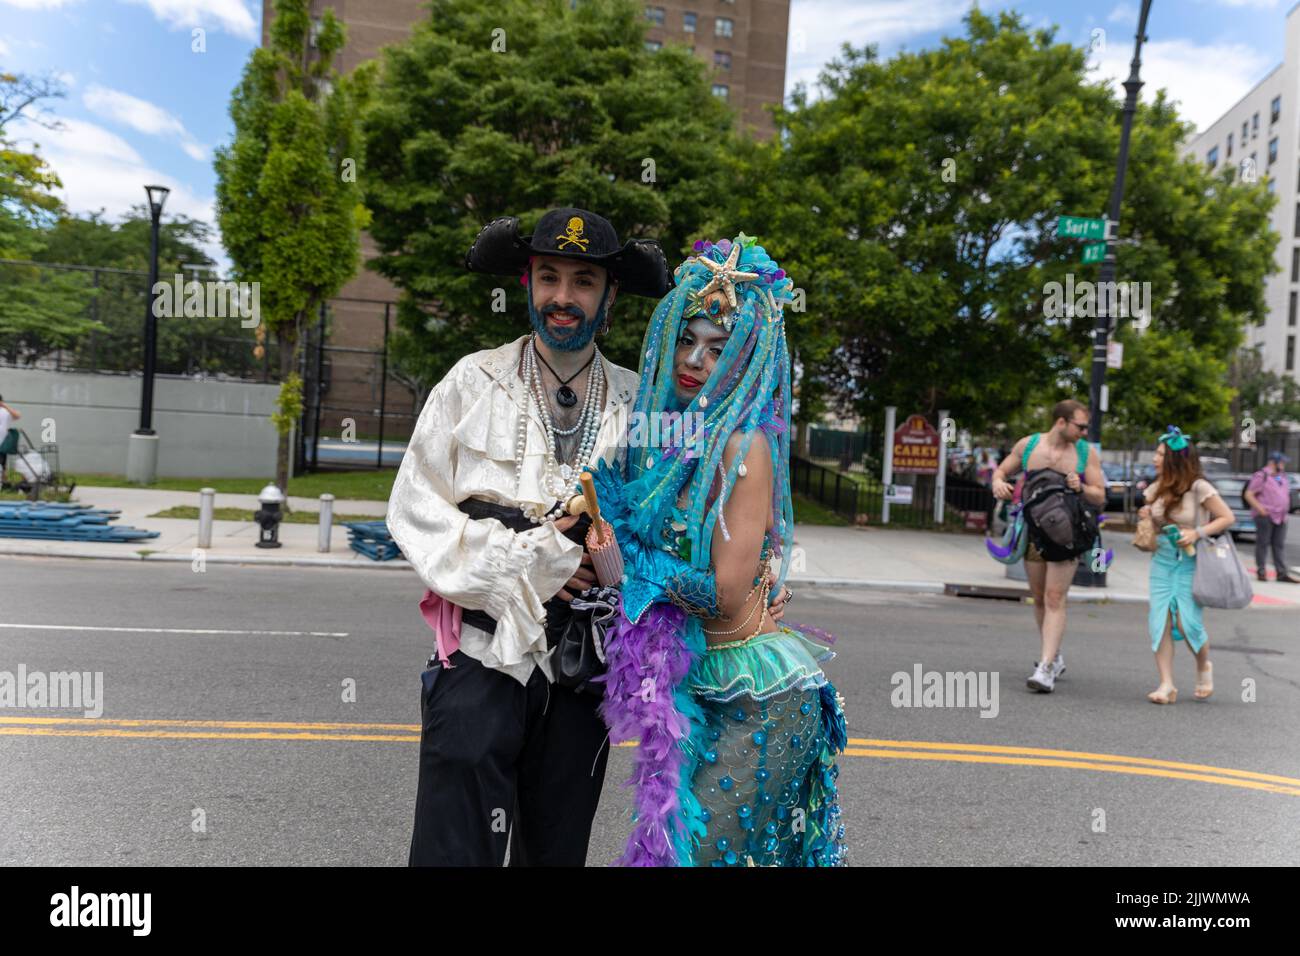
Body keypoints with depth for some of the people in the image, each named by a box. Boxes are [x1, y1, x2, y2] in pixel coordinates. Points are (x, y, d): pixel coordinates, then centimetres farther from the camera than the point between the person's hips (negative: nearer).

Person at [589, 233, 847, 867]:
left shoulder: (744, 443, -16)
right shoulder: (673, 437, 7)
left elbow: (726, 594, -18)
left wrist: (633, 555, -9)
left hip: (757, 696, -7)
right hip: (694, 687, 7)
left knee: (698, 848, -3)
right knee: (671, 832, 15)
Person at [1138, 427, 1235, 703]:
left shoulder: (1199, 488, -11)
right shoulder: (1156, 489, 7)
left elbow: (1227, 518, -8)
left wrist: (1198, 533, -19)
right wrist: (1146, 517, 0)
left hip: (1190, 561, -5)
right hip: (1162, 559, 5)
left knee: (1187, 622, -9)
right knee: (1159, 621, -6)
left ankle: (1204, 668, 24)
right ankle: (1166, 685, 0)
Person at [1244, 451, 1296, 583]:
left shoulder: (1282, 476, 16)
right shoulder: (1261, 476, -8)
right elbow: (1248, 494, -11)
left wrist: (1285, 510, 15)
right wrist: (1260, 509, -16)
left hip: (1281, 517, 7)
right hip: (1265, 516, -7)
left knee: (1280, 545, 6)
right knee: (1263, 543, -1)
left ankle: (1282, 573, 7)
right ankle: (1261, 572, 6)